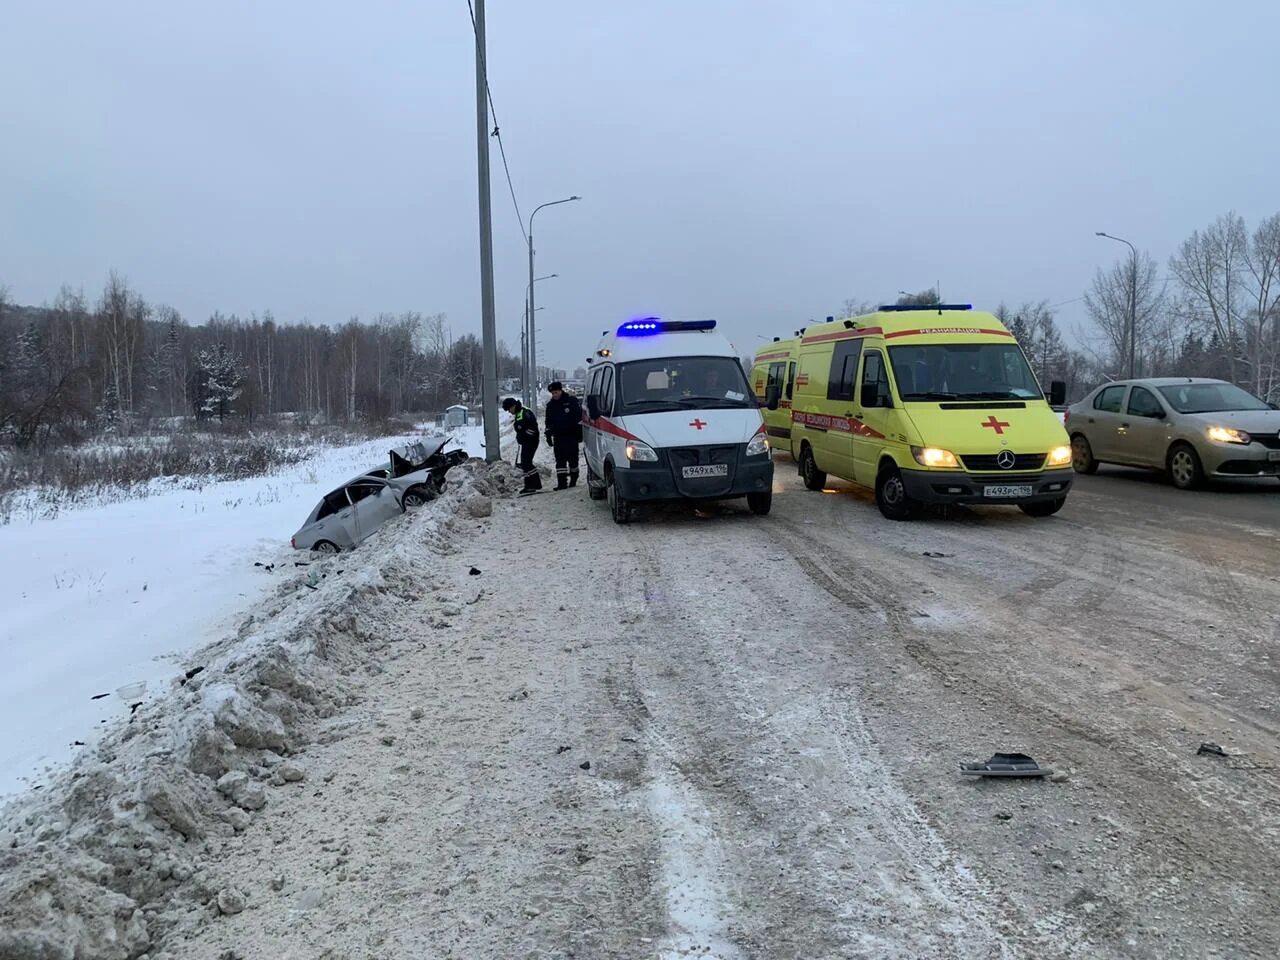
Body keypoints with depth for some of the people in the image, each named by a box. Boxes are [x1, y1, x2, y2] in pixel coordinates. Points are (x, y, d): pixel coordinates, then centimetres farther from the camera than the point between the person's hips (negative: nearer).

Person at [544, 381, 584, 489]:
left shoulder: (572, 400, -3)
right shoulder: (551, 404, 12)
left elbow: (579, 416, -2)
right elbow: (548, 422, 20)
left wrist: (579, 432, -6)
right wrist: (548, 434, 14)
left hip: (571, 435, -3)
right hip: (558, 436, 4)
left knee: (573, 459, 3)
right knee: (560, 460, -3)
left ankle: (573, 479, 19)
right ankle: (562, 482, -5)